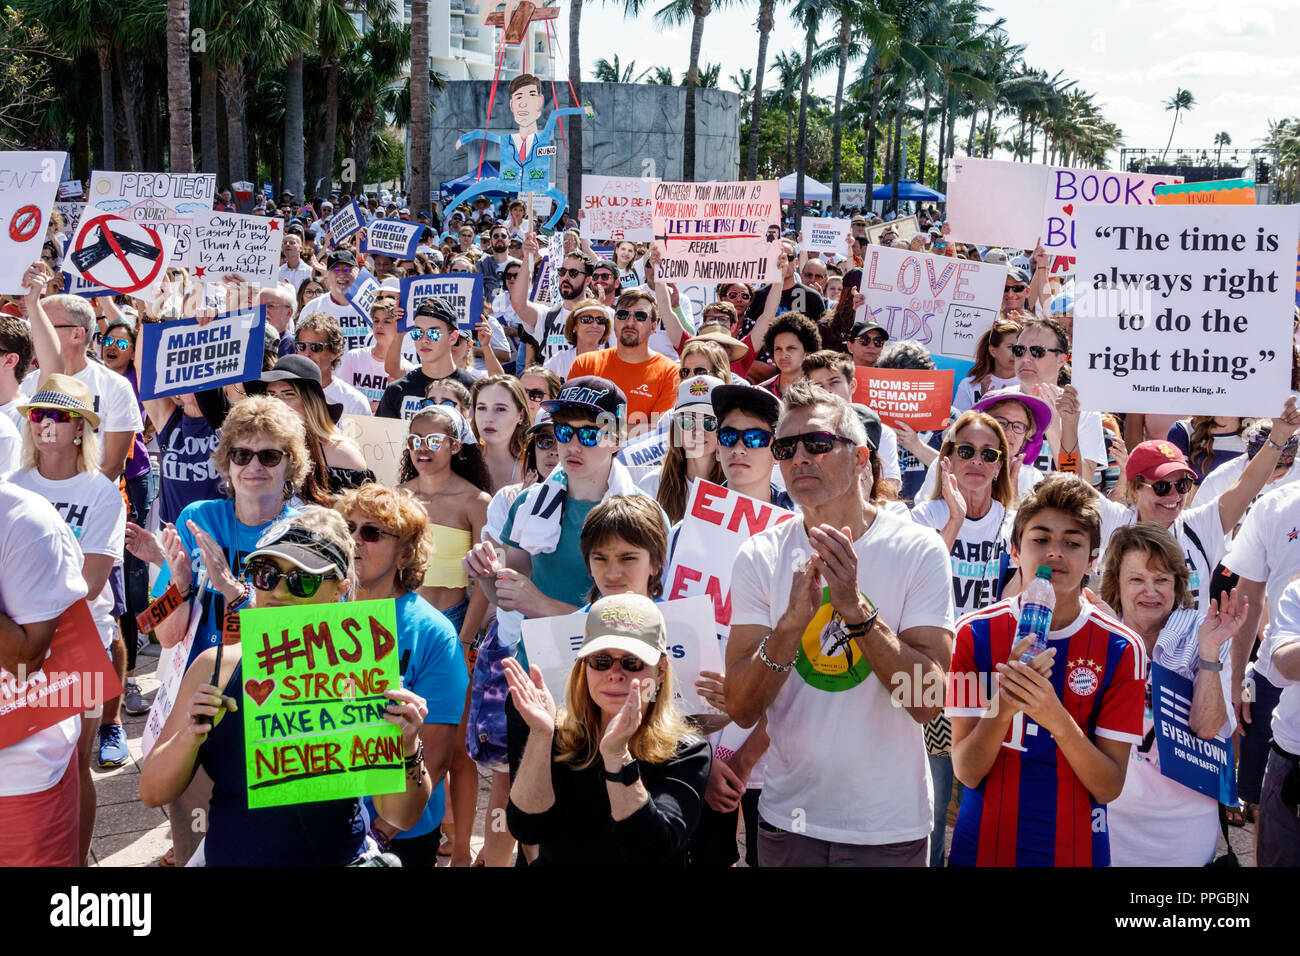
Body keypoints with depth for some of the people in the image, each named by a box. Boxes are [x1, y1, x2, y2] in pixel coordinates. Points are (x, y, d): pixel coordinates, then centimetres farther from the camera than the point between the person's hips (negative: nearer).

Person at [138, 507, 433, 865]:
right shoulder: (215, 667, 1)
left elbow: (401, 817, -5)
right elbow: (152, 793, 2)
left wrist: (407, 750, -22)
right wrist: (190, 738, -15)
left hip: (337, 858, -3)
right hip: (226, 856, 3)